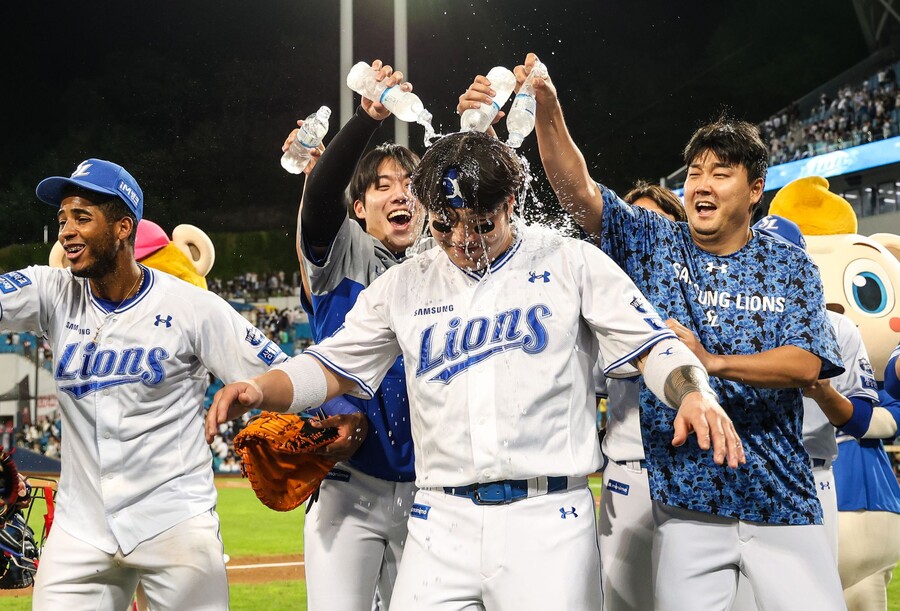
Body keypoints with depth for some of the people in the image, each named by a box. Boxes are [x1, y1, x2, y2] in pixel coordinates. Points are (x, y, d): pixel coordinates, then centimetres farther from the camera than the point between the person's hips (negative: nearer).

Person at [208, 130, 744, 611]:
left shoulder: (573, 264, 4)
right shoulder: (404, 286, 12)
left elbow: (654, 346, 0)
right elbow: (331, 368, 14)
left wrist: (695, 394, -22)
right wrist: (257, 390, -6)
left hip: (549, 519, -2)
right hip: (442, 522, 3)